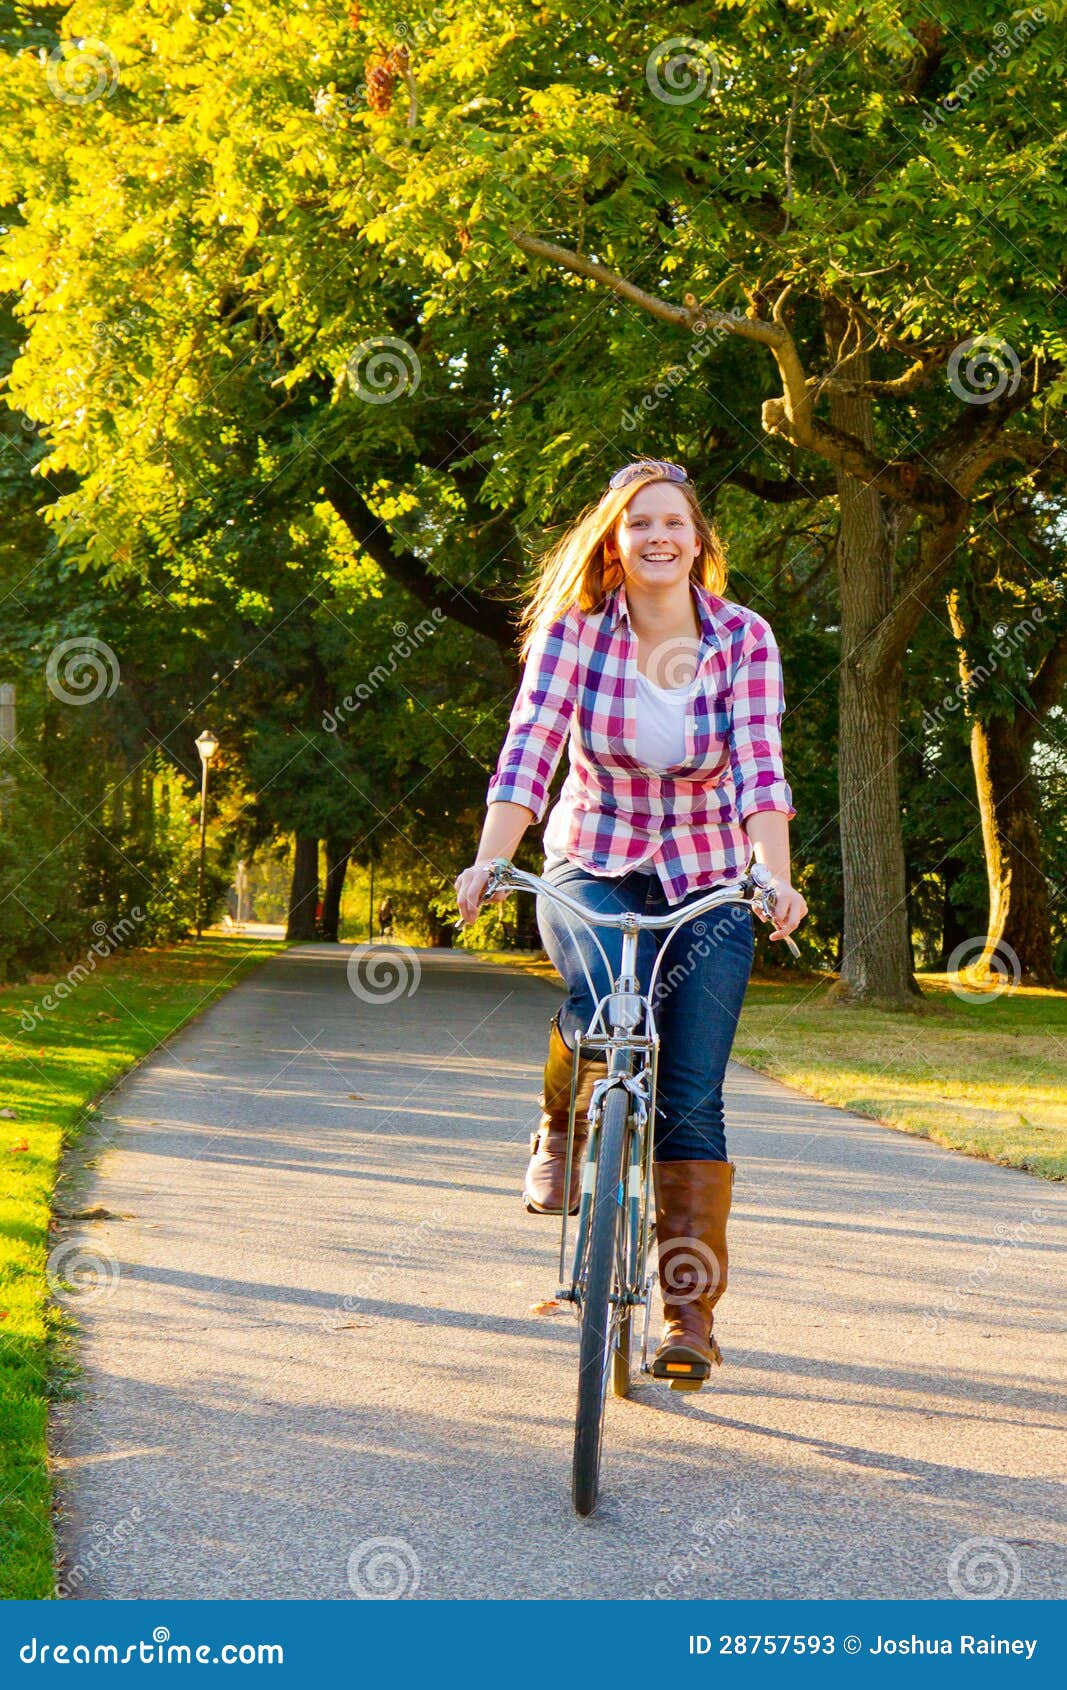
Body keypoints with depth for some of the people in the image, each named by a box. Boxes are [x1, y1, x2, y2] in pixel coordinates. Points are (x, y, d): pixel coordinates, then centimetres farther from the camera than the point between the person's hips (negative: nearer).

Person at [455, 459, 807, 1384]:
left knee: (692, 1098, -6)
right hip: (594, 871, -1)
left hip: (708, 886, 1)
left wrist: (776, 878, -32)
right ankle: (560, 1126, -1)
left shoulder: (743, 638, -7)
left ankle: (690, 1308, 6)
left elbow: (760, 767, -16)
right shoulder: (575, 629, -8)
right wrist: (489, 860, -31)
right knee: (606, 998, -34)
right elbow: (529, 750, -16)